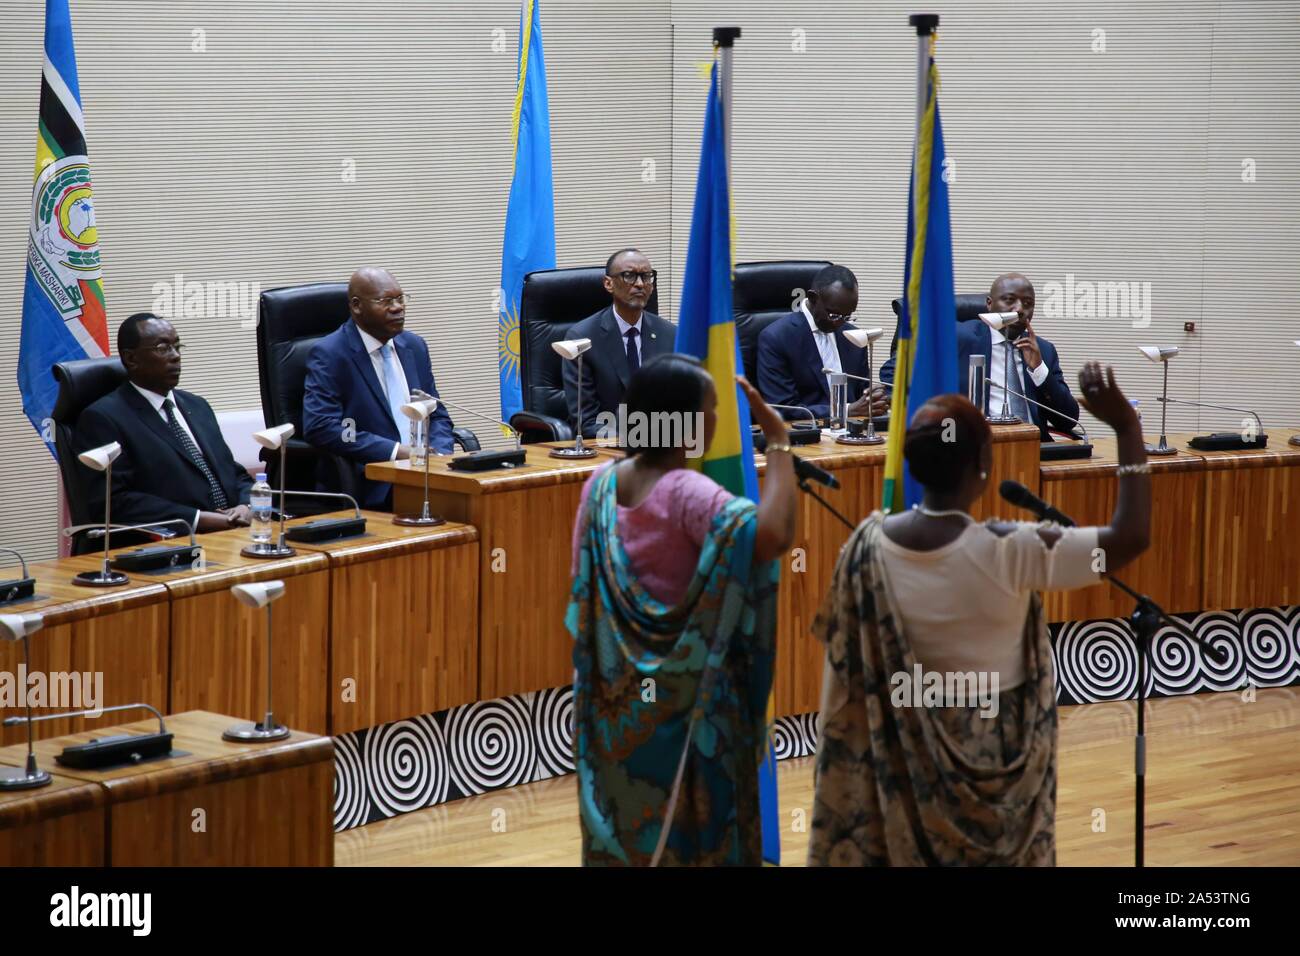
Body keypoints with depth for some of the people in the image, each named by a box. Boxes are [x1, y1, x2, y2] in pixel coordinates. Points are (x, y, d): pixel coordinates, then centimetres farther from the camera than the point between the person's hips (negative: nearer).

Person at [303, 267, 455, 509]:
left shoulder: (414, 346, 15)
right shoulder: (328, 354, -6)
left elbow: (437, 416, 21)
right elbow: (319, 427, -17)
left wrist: (439, 454, -3)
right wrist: (397, 451, -20)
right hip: (367, 487, -8)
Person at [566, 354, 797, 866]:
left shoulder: (602, 483, 0)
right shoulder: (687, 493, -21)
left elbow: (585, 588, 9)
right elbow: (773, 535, -38)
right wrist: (778, 442, -27)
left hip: (619, 698, 7)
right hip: (687, 700, -7)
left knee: (625, 822, 15)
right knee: (695, 829, 5)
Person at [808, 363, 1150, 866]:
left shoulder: (868, 544, -11)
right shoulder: (1006, 550, -24)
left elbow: (846, 664, -2)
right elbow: (1130, 538, -23)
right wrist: (1128, 429, -19)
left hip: (907, 757, 4)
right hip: (996, 754, -3)